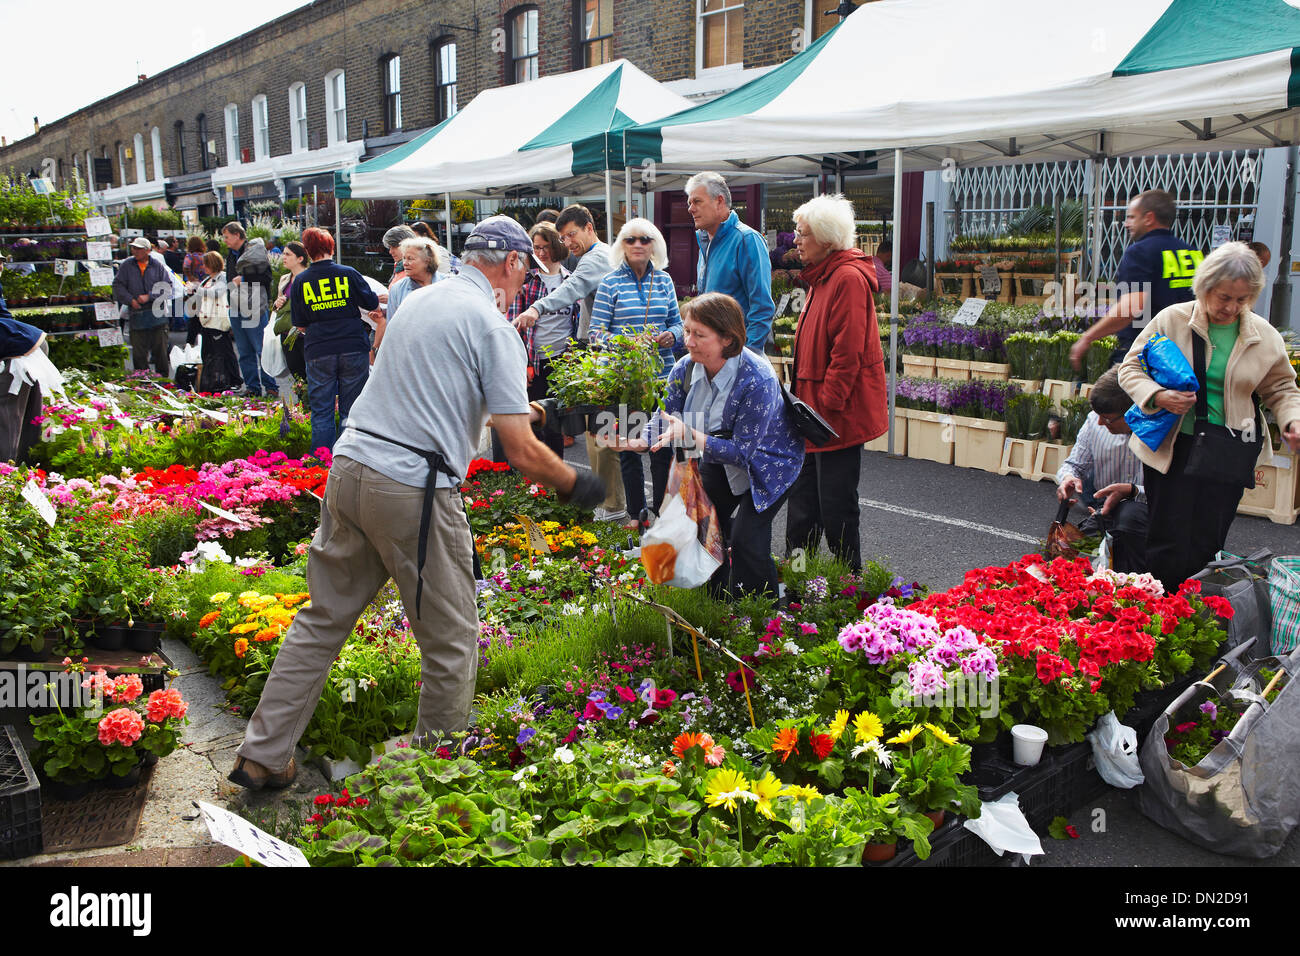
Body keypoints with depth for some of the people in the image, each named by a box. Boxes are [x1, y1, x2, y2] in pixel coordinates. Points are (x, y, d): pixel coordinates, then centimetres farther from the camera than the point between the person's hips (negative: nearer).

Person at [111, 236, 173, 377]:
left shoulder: (157, 265, 4)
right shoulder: (126, 265, 6)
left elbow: (167, 287, 0)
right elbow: (117, 286, 6)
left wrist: (149, 296, -9)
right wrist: (130, 300, -7)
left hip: (158, 316, -1)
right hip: (137, 316, 1)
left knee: (160, 350, 2)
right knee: (139, 352, 3)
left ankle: (163, 379, 11)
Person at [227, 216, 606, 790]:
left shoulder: (420, 300, 16)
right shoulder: (493, 327, -7)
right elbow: (522, 453, -11)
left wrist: (521, 409, 37)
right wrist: (574, 485, 6)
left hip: (349, 466, 8)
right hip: (414, 490, -8)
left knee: (323, 619, 18)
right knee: (451, 641, 8)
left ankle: (262, 758, 26)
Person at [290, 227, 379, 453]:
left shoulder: (301, 281, 1)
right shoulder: (348, 273, -3)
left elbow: (300, 324, 5)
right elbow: (372, 303, 5)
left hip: (319, 353, 1)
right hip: (354, 349, 0)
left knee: (321, 413, 7)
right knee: (351, 411, 6)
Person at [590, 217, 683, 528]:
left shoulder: (664, 281, 9)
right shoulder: (610, 284, -2)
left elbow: (677, 322, 15)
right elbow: (596, 332, -4)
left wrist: (672, 335, -8)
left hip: (661, 374, 2)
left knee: (663, 445, 4)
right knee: (628, 447, 6)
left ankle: (662, 511, 17)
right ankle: (636, 513, 18)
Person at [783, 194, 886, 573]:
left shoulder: (849, 278, -17)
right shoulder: (821, 277, 15)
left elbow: (847, 352, -22)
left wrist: (828, 404, -21)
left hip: (838, 413, -10)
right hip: (814, 412, 10)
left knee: (836, 504, 0)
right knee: (803, 498, 16)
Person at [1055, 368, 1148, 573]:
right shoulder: (1095, 420, 1)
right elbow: (1074, 464, 14)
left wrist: (1131, 491, -28)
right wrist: (1068, 477, -10)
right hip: (1103, 511, 4)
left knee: (1129, 514, -38)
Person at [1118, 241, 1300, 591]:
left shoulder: (1264, 336, 3)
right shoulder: (1172, 320, -5)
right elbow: (1130, 367, 1)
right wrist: (1157, 395, -18)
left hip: (1229, 455, 2)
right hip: (1172, 447, -2)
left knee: (1205, 548, 6)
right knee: (1168, 547, 0)